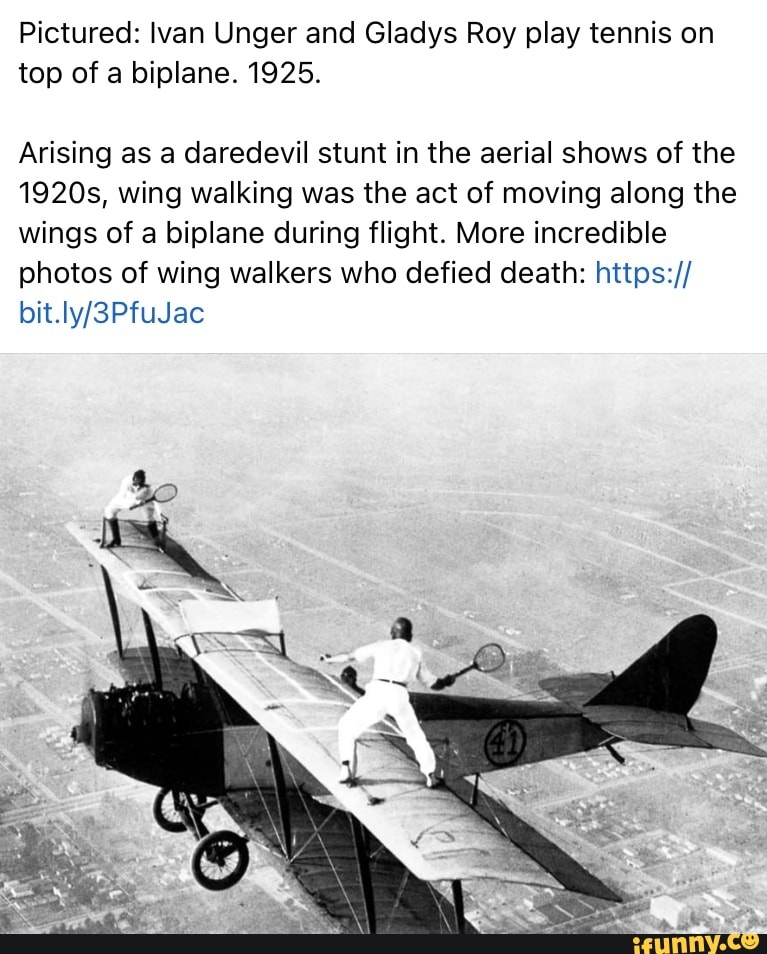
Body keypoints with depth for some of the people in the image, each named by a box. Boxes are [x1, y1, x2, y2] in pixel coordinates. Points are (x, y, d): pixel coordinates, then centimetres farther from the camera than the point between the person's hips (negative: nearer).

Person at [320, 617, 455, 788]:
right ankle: (431, 775, 23)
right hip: (400, 695, 2)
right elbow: (432, 683, 31)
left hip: (377, 692, -2)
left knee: (347, 727, 15)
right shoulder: (416, 653, 25)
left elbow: (350, 656, 17)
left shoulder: (382, 646, 19)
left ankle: (346, 772, 5)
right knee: (416, 736, 23)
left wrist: (330, 659, 34)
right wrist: (446, 681, 51)